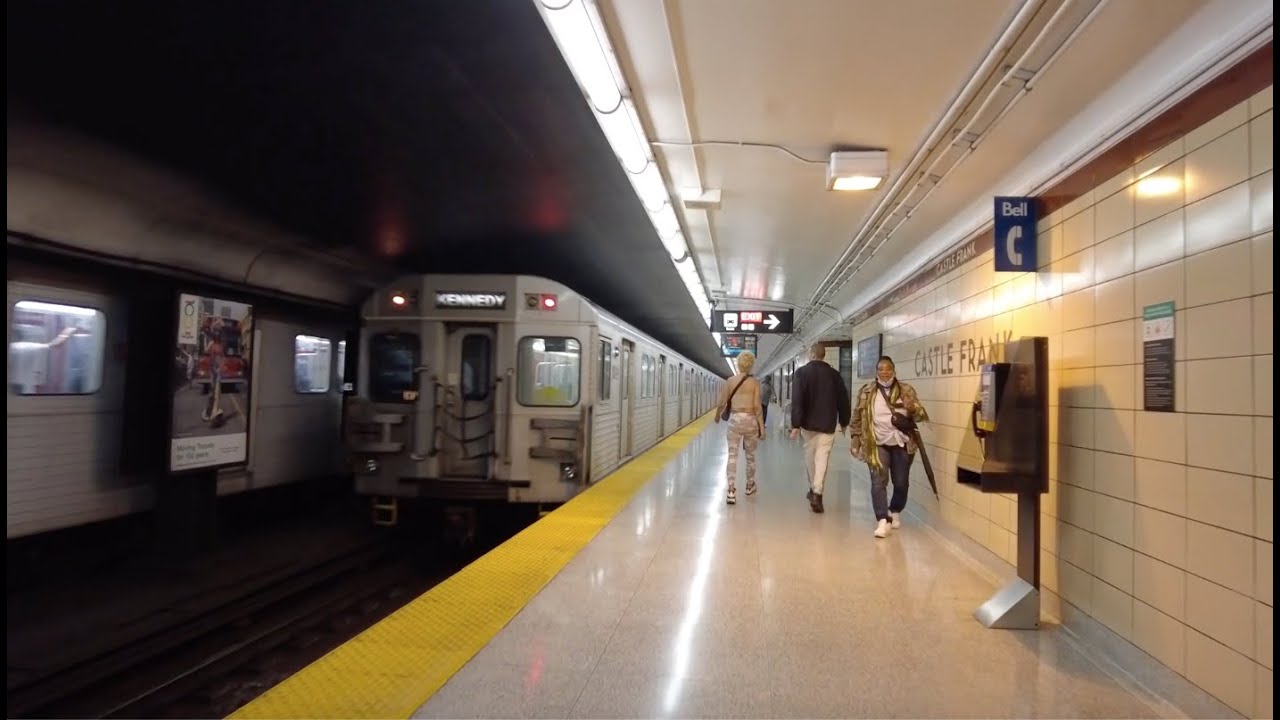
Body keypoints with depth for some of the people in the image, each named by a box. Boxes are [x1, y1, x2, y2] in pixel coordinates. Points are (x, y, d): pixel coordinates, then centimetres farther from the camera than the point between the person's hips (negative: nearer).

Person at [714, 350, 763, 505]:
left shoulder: (730, 380, 0)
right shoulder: (754, 382, -4)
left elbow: (722, 402, 3)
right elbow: (757, 406, -8)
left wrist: (717, 415, 23)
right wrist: (762, 426, -2)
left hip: (734, 419, 0)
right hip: (750, 420, 0)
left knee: (732, 456, 2)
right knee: (750, 455, 17)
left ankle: (731, 491, -8)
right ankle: (750, 486, 35)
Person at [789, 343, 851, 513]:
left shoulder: (801, 372, -5)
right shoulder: (834, 374, 3)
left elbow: (797, 400, -14)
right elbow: (843, 400, 6)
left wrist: (795, 424, -14)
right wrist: (844, 422, 18)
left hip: (808, 422, 0)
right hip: (828, 423, 1)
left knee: (810, 455, 17)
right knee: (822, 458, -1)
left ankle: (813, 489, 28)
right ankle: (817, 493, -12)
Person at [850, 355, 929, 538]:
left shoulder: (907, 390, 2)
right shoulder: (866, 392, 1)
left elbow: (921, 416, 0)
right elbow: (858, 417, 6)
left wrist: (913, 408, -22)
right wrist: (855, 440, 3)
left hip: (902, 444, 1)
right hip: (877, 444, -1)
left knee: (901, 483, 10)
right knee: (878, 482, -11)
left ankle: (895, 512, 35)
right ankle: (883, 520, -13)